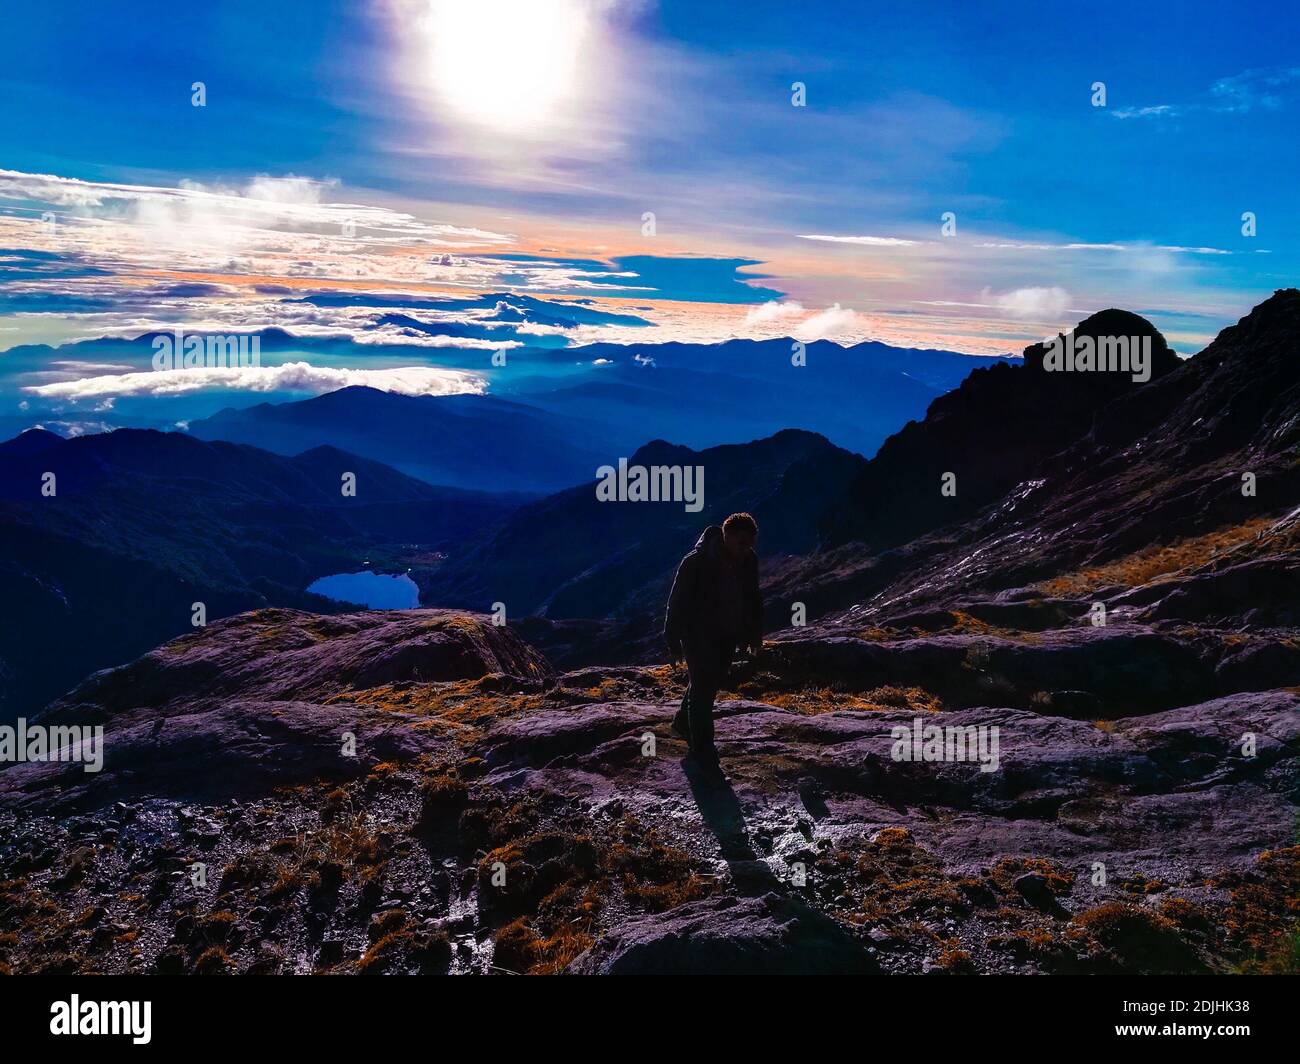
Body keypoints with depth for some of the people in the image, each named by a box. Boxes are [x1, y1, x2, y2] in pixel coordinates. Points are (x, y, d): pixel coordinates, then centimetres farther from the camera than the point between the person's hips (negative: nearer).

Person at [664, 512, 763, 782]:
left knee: (713, 682, 20)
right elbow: (678, 603, -18)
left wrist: (755, 635, 13)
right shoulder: (696, 563, -25)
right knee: (703, 690, -7)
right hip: (699, 636, -6)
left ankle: (684, 722, 45)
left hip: (727, 635, 7)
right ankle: (704, 755, 1)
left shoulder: (748, 561, -6)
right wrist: (674, 641, -14)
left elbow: (753, 598, 8)